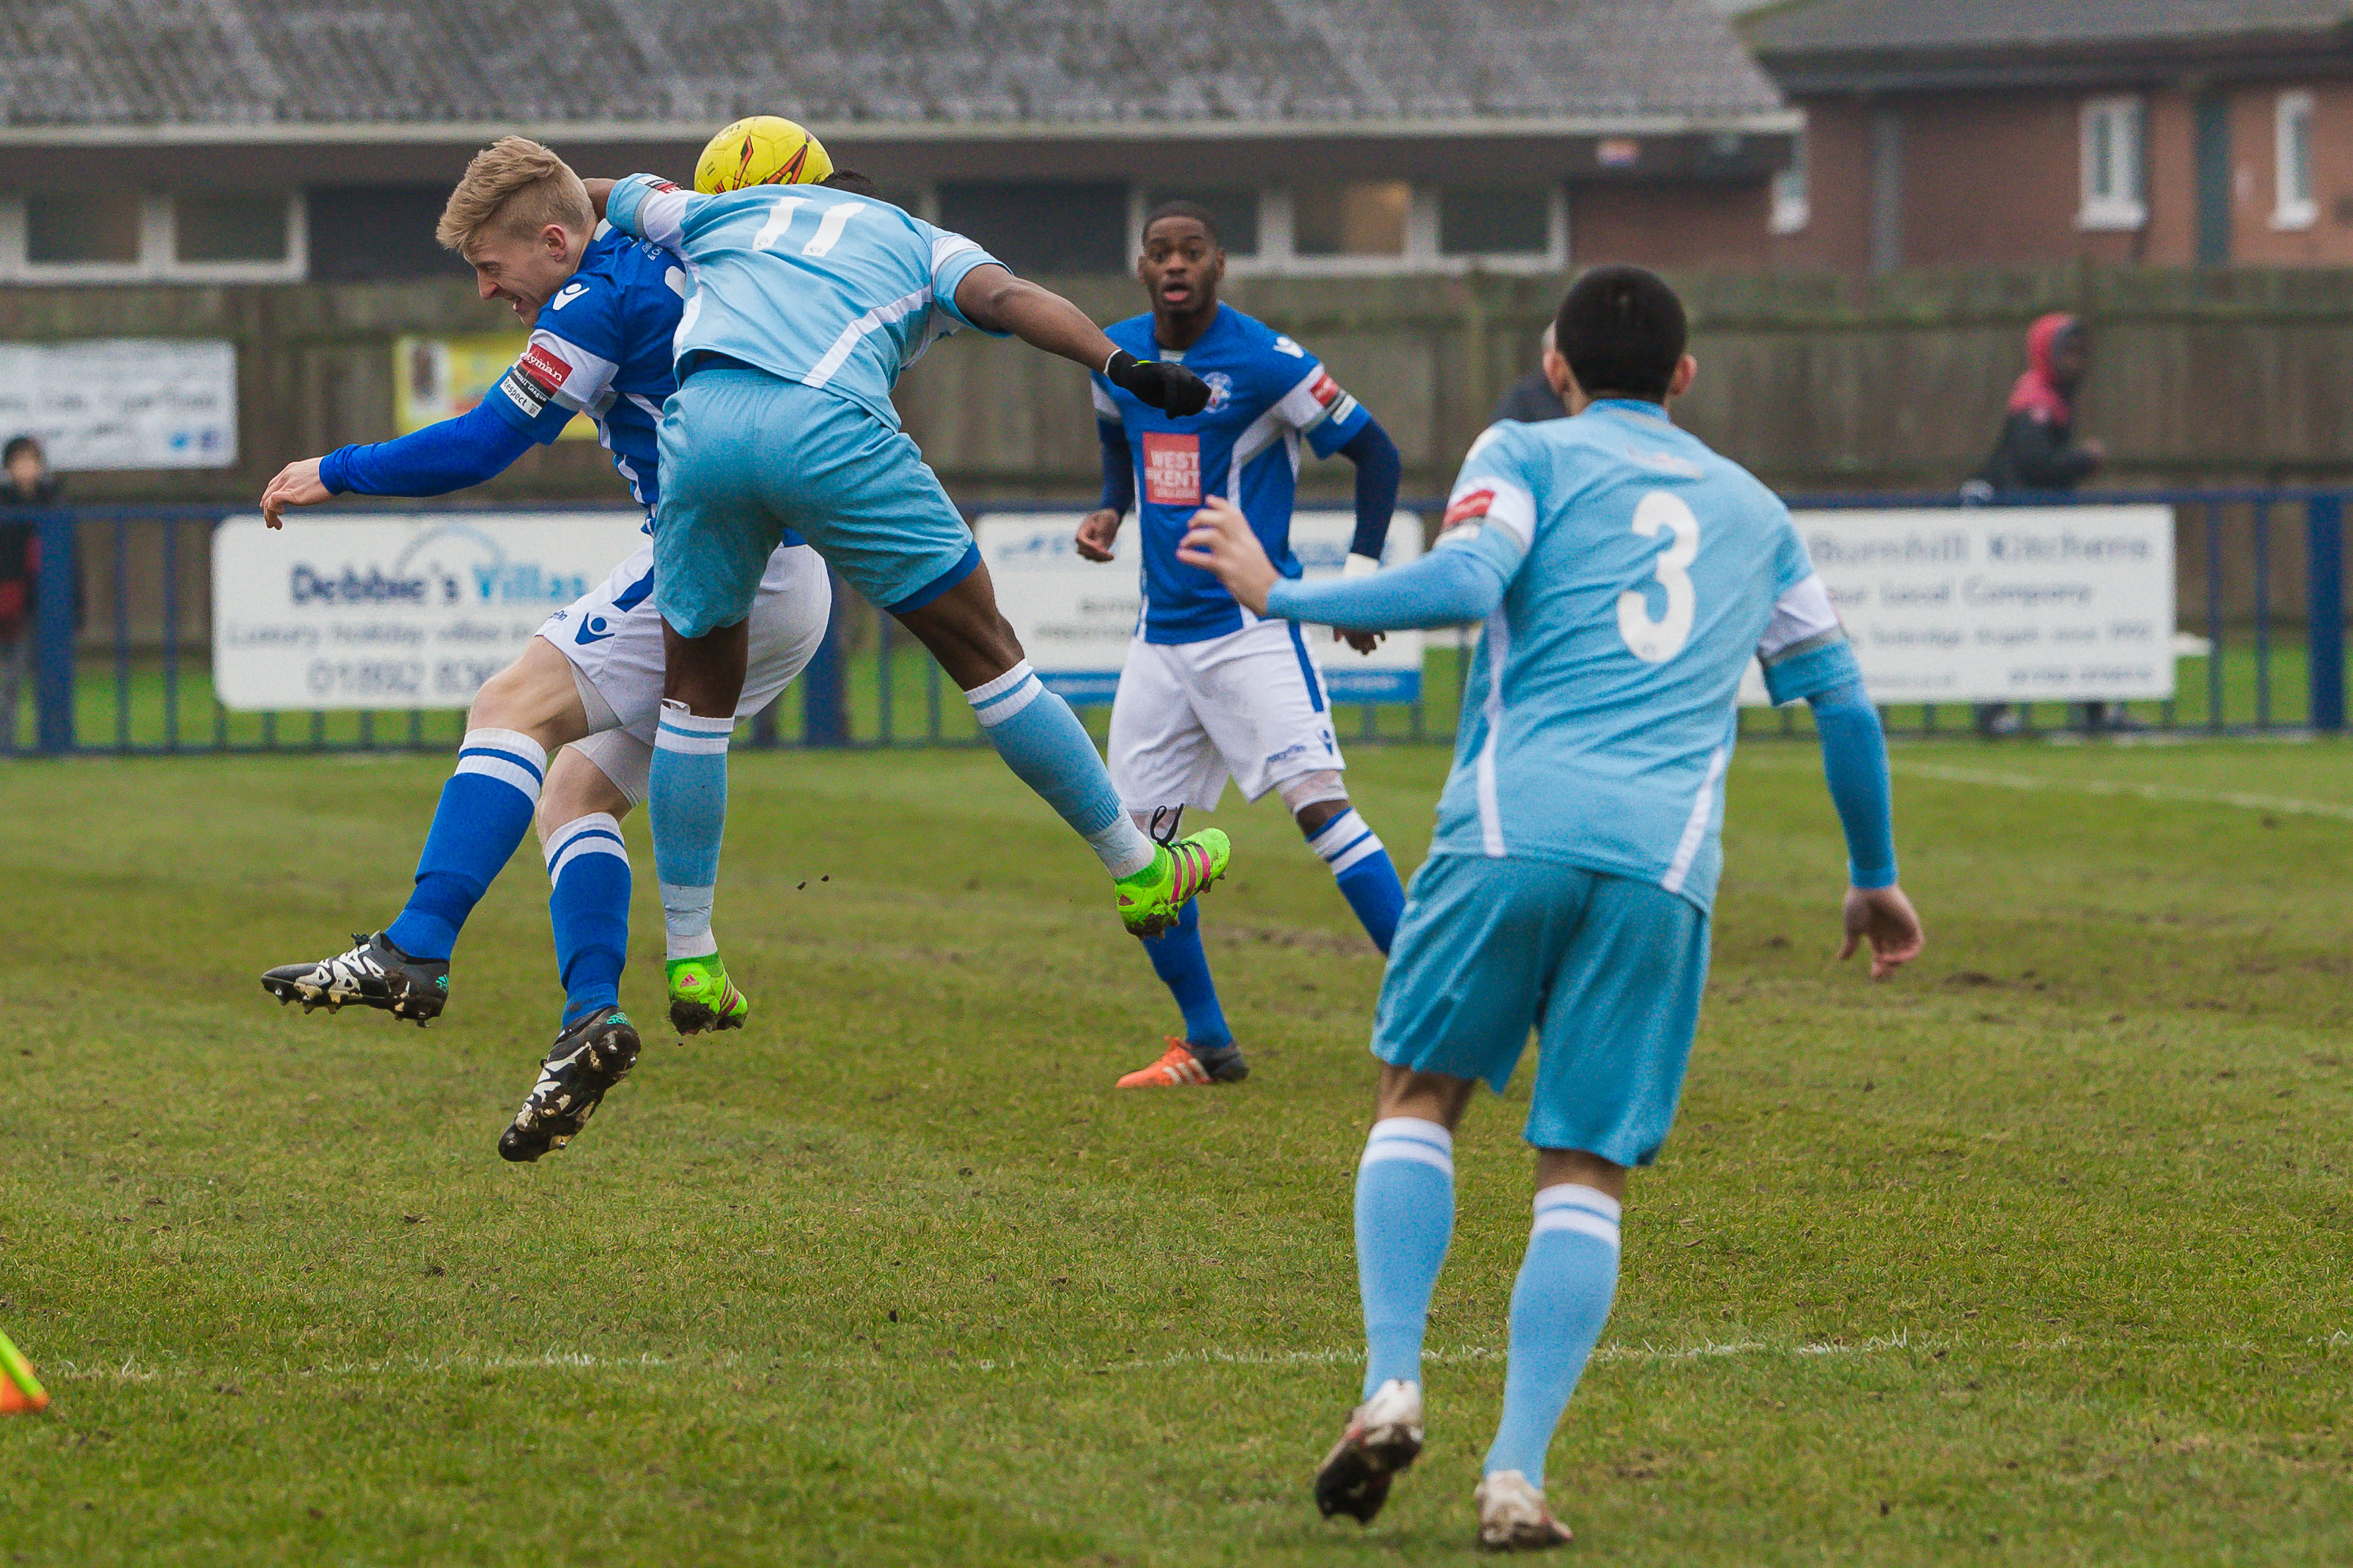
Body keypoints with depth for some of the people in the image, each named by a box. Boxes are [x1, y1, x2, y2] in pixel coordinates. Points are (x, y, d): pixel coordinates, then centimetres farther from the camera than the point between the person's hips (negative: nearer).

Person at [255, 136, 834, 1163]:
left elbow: (480, 446, -8)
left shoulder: (600, 300, -9)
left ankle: (414, 953, -30)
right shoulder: (666, 264, 18)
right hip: (784, 598, 10)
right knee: (572, 789, 9)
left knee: (514, 707, -17)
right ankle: (591, 1020, -8)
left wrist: (334, 473, 2)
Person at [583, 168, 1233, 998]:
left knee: (696, 694, 19)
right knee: (986, 652, 11)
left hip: (701, 421, 2)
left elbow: (589, 194, 51)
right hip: (833, 431, -2)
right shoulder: (923, 245, 29)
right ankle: (1140, 873, 17)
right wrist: (1120, 366, -5)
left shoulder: (713, 214, 36)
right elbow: (1003, 296, 7)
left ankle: (688, 957, 19)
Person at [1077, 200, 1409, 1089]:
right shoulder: (1117, 357, 5)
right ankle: (1206, 1044, 18)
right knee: (1139, 839, 5)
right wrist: (1110, 511, 9)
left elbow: (1374, 451, -4)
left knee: (1318, 800, -21)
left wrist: (1362, 572, -11)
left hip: (1252, 624, -6)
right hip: (1163, 631, 7)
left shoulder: (1265, 362, -12)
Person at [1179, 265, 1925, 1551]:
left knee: (1419, 1095, 15)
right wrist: (1874, 880, 38)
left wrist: (1282, 597, 4)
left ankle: (1391, 1385, -4)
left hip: (1512, 829, -2)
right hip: (1665, 866, 2)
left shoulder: (1528, 455, 14)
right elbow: (1841, 698, 28)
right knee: (1585, 1175, 4)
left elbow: (1463, 584, -6)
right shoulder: (1752, 510, 26)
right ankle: (1516, 1473, -10)